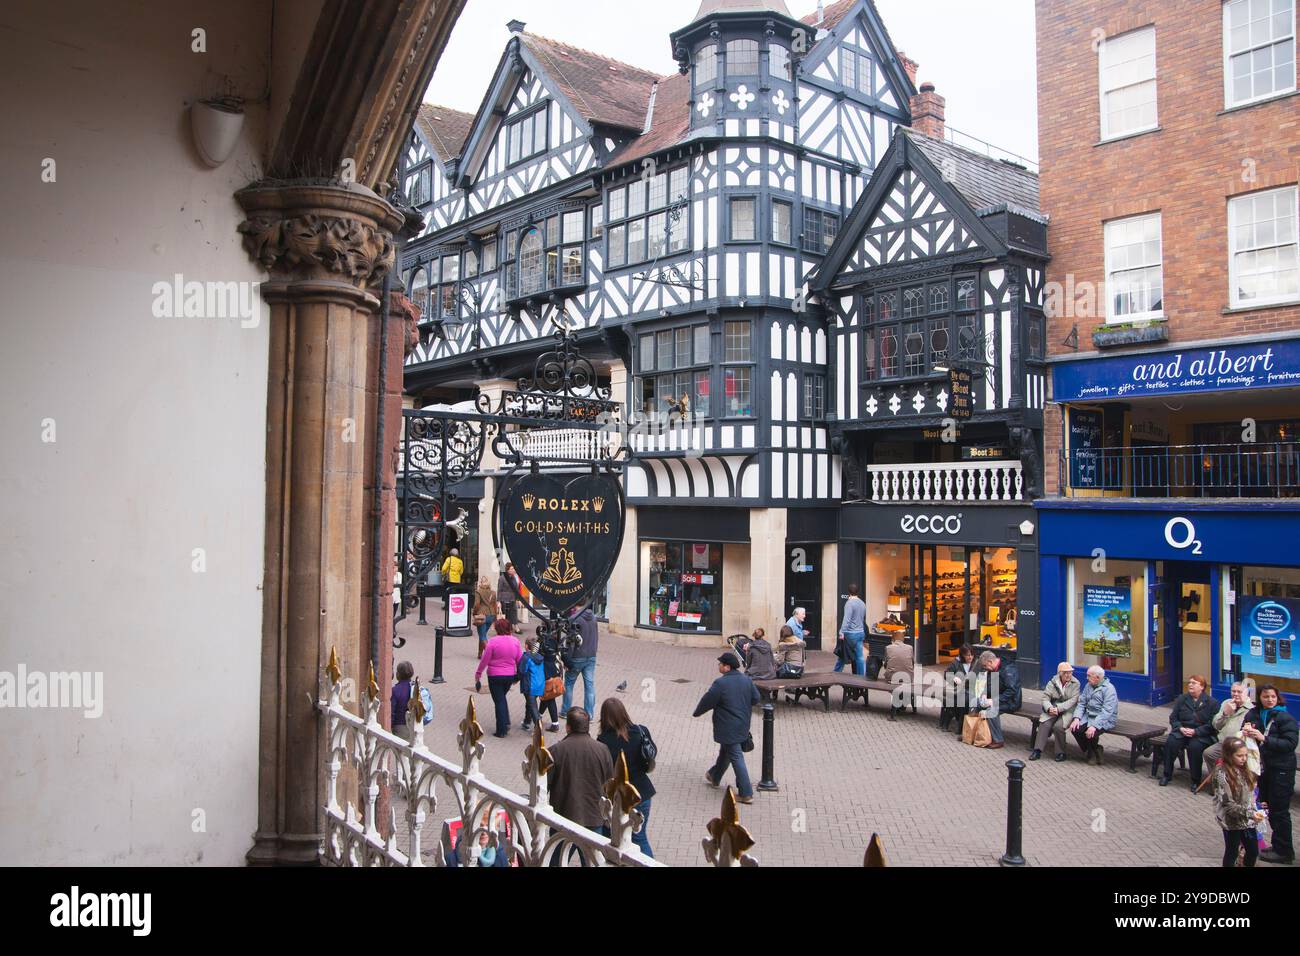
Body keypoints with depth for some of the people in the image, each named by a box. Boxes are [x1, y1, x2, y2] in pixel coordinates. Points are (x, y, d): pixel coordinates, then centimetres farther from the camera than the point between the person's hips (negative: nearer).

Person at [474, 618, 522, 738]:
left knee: (499, 701, 4)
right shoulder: (515, 641, -2)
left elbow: (485, 659, -11)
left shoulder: (493, 641, -15)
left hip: (495, 676, -4)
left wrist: (478, 673, 2)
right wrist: (518, 675, 18)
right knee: (502, 698, 24)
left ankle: (501, 730, 6)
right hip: (510, 675, 4)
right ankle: (506, 723, 14)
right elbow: (520, 660, 5)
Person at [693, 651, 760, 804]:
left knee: (736, 758, -3)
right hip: (742, 726, 8)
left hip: (728, 728, -8)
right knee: (725, 751, 26)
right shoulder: (747, 680, -1)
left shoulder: (720, 683, -21)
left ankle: (746, 794, -1)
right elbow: (756, 698, 7)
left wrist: (697, 713, 5)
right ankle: (715, 777, 46)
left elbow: (707, 701, -13)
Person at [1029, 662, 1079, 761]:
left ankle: (1061, 753, -9)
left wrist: (1058, 708, -22)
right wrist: (1049, 708, -21)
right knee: (1044, 724, -23)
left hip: (1068, 710, -3)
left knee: (1058, 726, -28)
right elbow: (1045, 697, 0)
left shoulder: (1075, 683, -3)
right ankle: (1037, 750, -17)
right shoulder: (1053, 682, 4)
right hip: (1052, 709, 3)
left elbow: (1072, 700, -12)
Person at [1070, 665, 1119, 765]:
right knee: (1075, 729, -19)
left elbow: (1106, 711, -21)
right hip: (1088, 717, 6)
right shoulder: (1088, 686, 10)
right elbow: (1081, 703, 9)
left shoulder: (1109, 689, -13)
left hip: (1104, 720, -6)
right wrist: (1077, 718, -9)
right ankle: (1088, 752, 6)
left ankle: (1095, 752, 4)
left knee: (1091, 734, -30)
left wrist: (1094, 726, -30)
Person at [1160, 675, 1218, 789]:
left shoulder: (1212, 702, 1)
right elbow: (1173, 718, 12)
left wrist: (1195, 731, -18)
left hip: (1202, 735, -3)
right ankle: (1167, 775, -12)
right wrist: (1180, 728, -8)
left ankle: (1196, 780, -18)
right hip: (1182, 731, 3)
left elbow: (1212, 725, -6)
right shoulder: (1181, 699, 13)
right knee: (1170, 742, -27)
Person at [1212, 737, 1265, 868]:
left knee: (1253, 852, 15)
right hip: (1232, 821, -6)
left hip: (1248, 821, 6)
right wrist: (1250, 813, -27)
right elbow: (1228, 804, -21)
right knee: (1231, 853, 9)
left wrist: (1255, 812, 6)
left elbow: (1250, 794, 13)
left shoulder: (1244, 769, 2)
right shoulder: (1222, 774, -19)